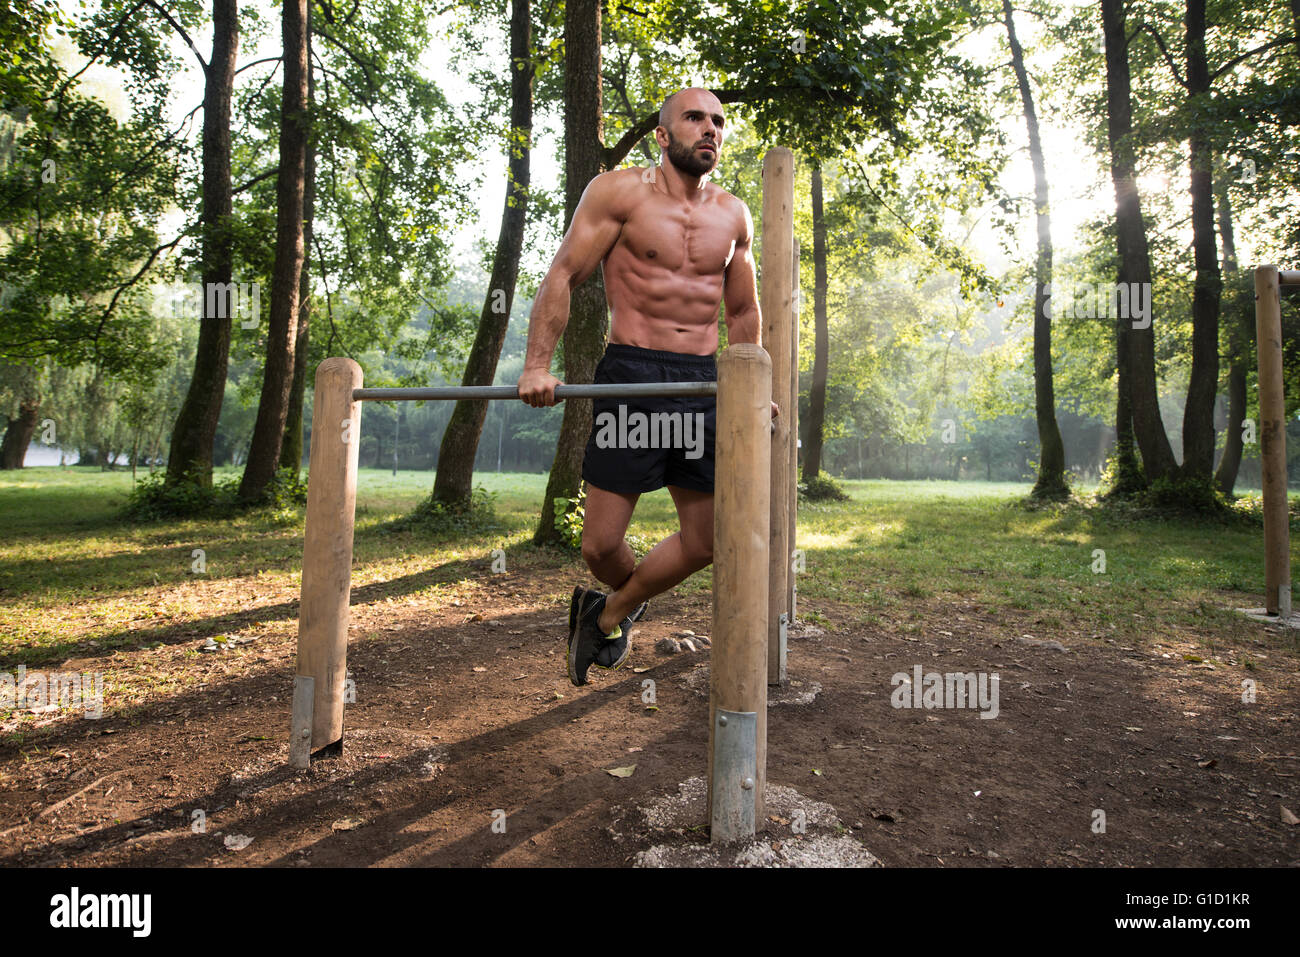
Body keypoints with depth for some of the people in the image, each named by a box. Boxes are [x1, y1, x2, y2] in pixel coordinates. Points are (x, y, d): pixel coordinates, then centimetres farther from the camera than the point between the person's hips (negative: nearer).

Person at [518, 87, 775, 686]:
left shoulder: (733, 216, 15)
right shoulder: (621, 192, 1)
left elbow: (743, 311, 23)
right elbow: (563, 276, -4)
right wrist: (537, 365, -13)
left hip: (706, 381, 5)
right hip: (631, 373, -4)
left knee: (704, 543, 6)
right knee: (600, 546, -4)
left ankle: (605, 615, 27)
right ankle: (626, 600, 32)